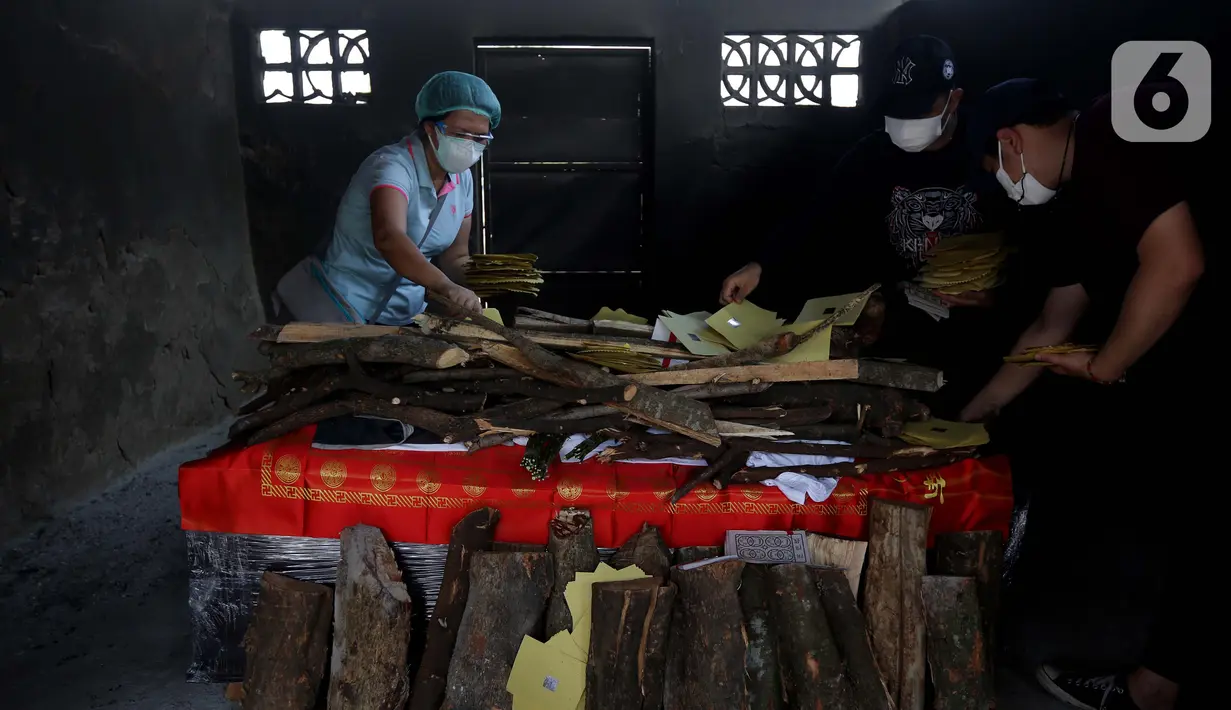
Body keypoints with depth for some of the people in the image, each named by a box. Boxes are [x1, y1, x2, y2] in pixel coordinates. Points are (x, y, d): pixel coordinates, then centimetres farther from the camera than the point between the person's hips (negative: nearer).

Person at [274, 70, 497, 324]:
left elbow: (455, 257, 5)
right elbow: (388, 236, -43)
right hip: (344, 313, -6)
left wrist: (466, 298, -15)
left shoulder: (462, 178, -1)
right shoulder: (392, 166, -24)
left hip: (405, 317, 7)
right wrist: (444, 287, -58)